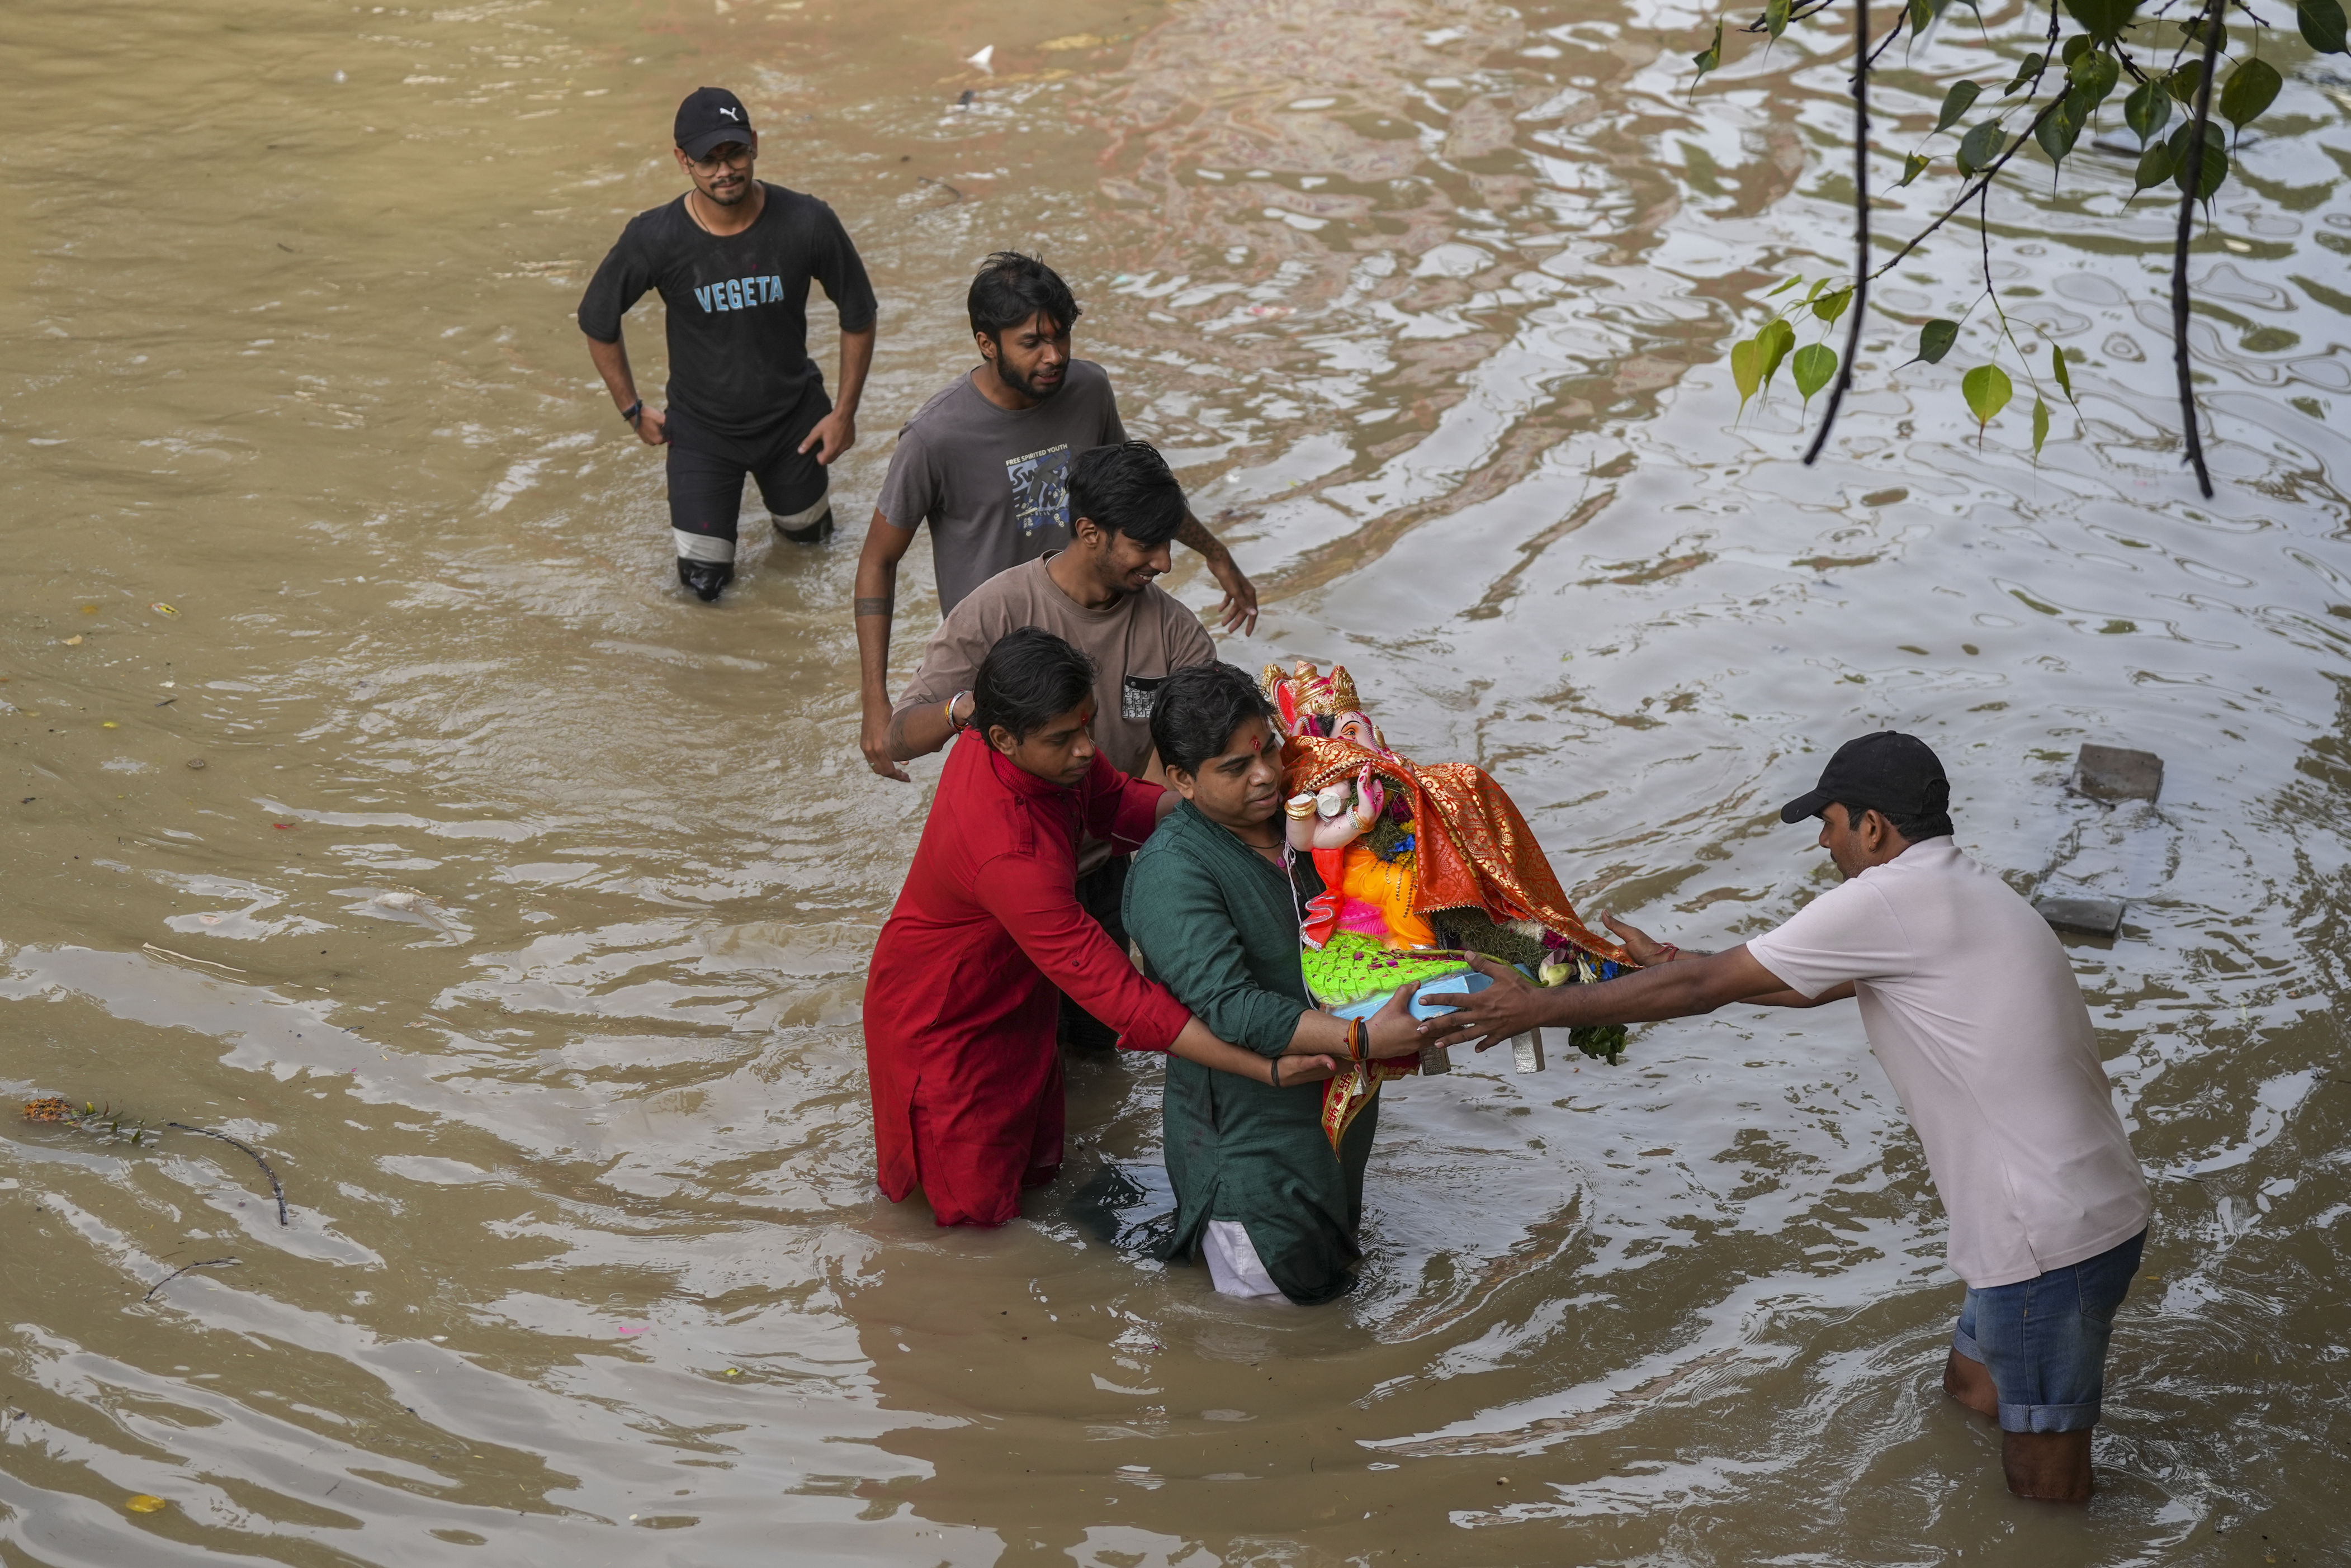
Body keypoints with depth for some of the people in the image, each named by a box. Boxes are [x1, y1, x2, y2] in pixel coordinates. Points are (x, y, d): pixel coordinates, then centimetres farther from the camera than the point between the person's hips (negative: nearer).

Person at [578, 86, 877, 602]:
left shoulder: (807, 223, -21)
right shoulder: (654, 239, -23)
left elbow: (858, 313, -5)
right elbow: (598, 320, -5)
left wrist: (845, 411, -4)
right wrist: (632, 410, 0)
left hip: (792, 417, 1)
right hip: (700, 428, -1)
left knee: (809, 535, 20)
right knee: (704, 582, 3)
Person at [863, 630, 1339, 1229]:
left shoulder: (1040, 741, -20)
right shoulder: (1010, 853, -44)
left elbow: (1114, 802, -1)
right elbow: (1116, 994, -44)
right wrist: (1268, 1070, -47)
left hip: (1016, 999, 8)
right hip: (942, 1021, -8)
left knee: (1036, 1169, 21)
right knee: (977, 1202, 7)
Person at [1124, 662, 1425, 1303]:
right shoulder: (1173, 871, -23)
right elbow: (1229, 1007, -32)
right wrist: (1362, 1040, -38)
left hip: (1337, 1104, 7)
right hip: (1249, 1125, -7)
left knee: (1330, 1274, 24)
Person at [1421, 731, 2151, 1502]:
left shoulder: (1889, 900, -16)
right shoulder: (1966, 891, 14)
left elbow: (1703, 989, -9)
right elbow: (1811, 987, 27)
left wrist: (1539, 1009, 0)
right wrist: (1671, 962, 31)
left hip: (2050, 1232, -10)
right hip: (2091, 1206, 10)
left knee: (2043, 1485, 2)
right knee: (1970, 1384, 28)